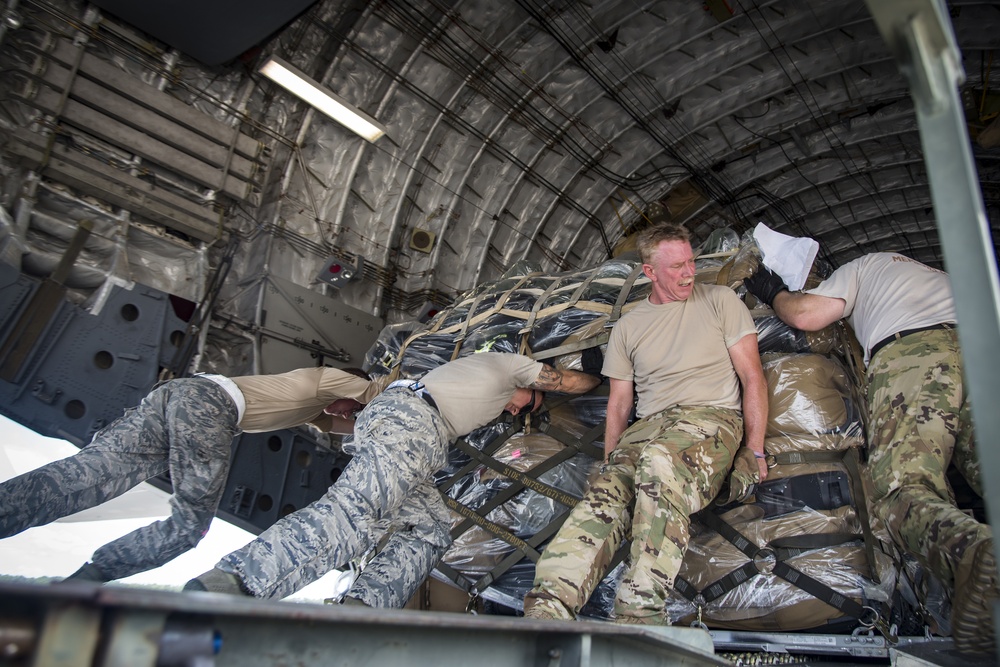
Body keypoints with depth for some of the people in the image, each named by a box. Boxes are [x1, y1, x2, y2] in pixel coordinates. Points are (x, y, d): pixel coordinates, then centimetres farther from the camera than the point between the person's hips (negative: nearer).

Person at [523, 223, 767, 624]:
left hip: (711, 418, -3)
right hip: (650, 425, 3)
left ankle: (640, 613, -45)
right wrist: (610, 462, 5)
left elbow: (752, 377, 8)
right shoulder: (627, 327, 20)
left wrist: (756, 452, -2)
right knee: (605, 494, -29)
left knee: (658, 461, -38)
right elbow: (619, 403, 19)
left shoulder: (719, 301, 13)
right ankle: (547, 611, -43)